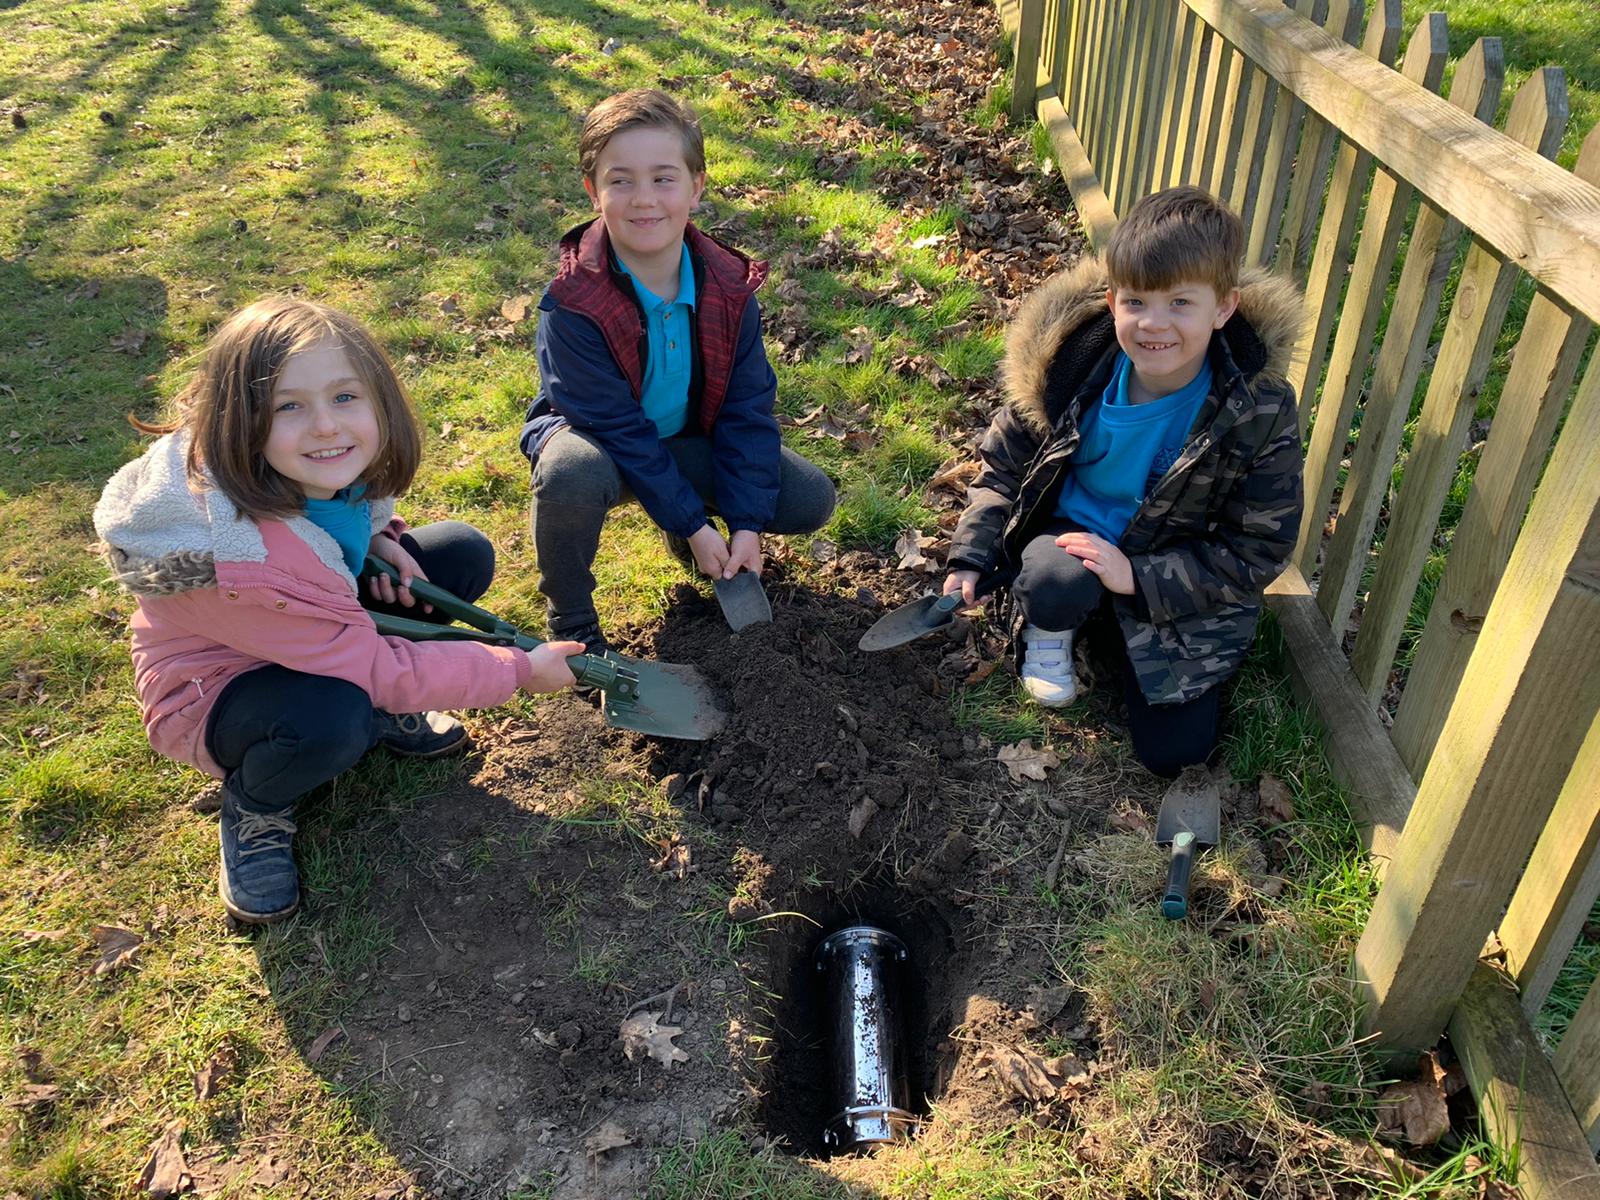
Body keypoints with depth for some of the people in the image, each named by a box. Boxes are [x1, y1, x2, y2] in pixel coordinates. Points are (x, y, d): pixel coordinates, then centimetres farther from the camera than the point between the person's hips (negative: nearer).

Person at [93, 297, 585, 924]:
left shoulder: (330, 469, -19)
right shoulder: (242, 558, -40)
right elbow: (379, 669, -30)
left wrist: (378, 537, -12)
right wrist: (521, 670, -22)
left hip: (322, 633, 7)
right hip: (215, 691, -7)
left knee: (463, 552, -8)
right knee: (330, 718, -41)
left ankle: (382, 714, 9)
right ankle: (252, 807, -6)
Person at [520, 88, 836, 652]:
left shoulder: (728, 288, -15)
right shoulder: (573, 305, -28)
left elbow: (747, 408, -10)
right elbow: (617, 429, -25)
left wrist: (746, 522, -15)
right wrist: (692, 525, -23)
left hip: (689, 439, 4)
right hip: (598, 441, -4)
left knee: (812, 500, -9)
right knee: (571, 472, -41)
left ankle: (688, 512, 18)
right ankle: (570, 617, -12)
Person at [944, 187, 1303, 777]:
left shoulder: (1261, 413, -21)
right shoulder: (1069, 366, -16)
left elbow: (1257, 552, -16)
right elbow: (1004, 464, -1)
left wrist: (1137, 575, -27)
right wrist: (972, 557, -12)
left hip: (1176, 579, 1)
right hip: (1069, 533, 0)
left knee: (1175, 750, -3)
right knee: (1058, 585, -38)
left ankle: (1122, 632, 23)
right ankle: (1047, 634, 1)